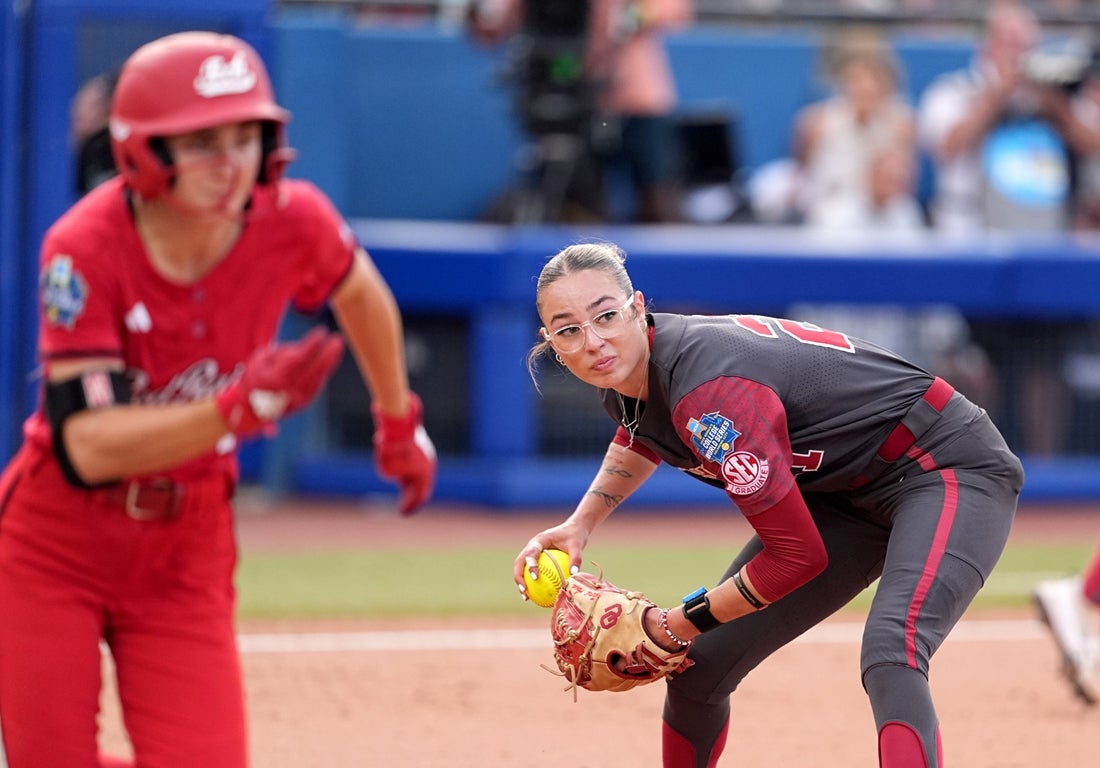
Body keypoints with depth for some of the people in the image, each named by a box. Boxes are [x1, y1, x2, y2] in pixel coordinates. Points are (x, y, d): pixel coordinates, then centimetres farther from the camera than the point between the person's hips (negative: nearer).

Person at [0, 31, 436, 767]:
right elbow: (88, 447, -31)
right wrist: (241, 407, -42)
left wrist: (398, 424, 24)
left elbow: (360, 293, 12)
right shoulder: (85, 250, -24)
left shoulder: (291, 222, -14)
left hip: (187, 550, 3)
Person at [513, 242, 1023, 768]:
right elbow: (640, 437, 26)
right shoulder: (624, 374, -4)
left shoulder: (710, 390, -32)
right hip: (848, 493, 10)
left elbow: (797, 555, -26)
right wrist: (581, 524, 10)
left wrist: (679, 623, -13)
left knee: (889, 659, -36)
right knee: (699, 665, 8)